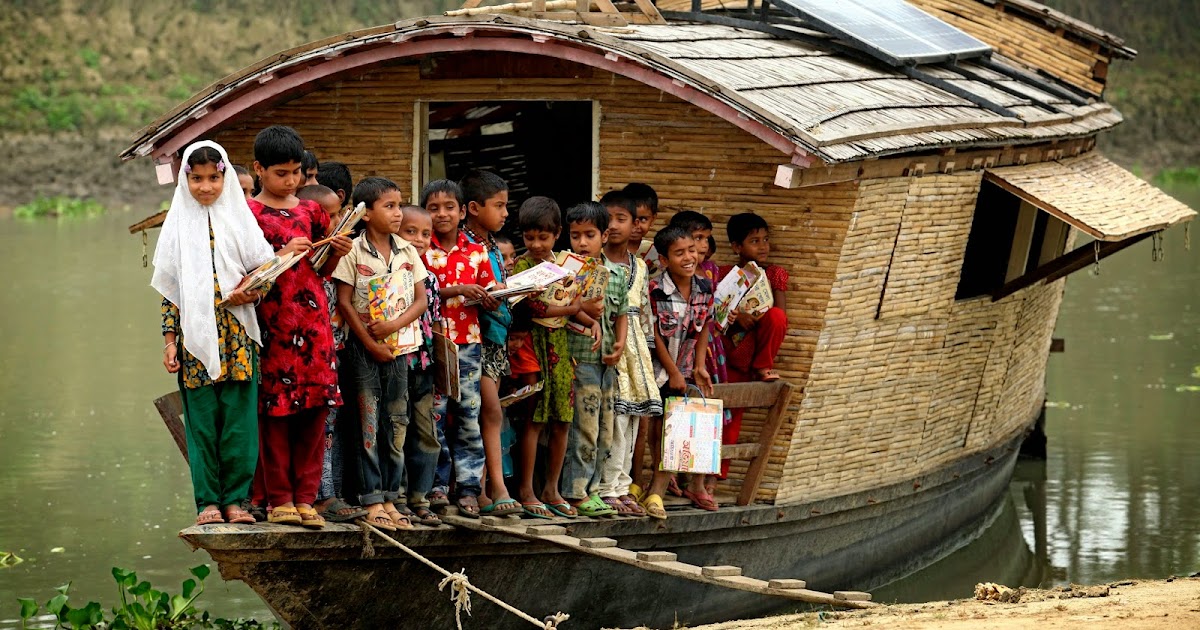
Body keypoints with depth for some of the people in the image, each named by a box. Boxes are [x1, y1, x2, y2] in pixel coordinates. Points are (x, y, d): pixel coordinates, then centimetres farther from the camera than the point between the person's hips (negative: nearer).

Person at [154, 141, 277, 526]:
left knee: (239, 419, -3)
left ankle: (235, 498, 3)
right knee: (202, 420, 0)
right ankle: (208, 500, 5)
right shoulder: (178, 225, 9)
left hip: (237, 334, 0)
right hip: (195, 335, 0)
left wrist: (250, 292, -14)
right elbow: (168, 289, 9)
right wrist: (169, 341, 3)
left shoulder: (239, 218, 7)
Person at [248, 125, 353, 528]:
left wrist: (337, 253, 1)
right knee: (275, 412, -4)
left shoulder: (310, 212, 15)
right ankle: (278, 499, 3)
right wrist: (284, 254, -15)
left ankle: (305, 497, 6)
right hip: (272, 321, -4)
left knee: (315, 409, 0)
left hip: (313, 319, 4)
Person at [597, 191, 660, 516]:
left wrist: (645, 350, 15)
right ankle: (608, 489, -5)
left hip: (633, 348, 6)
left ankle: (622, 486, 14)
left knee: (632, 419, 7)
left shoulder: (640, 267, 15)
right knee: (614, 416, -11)